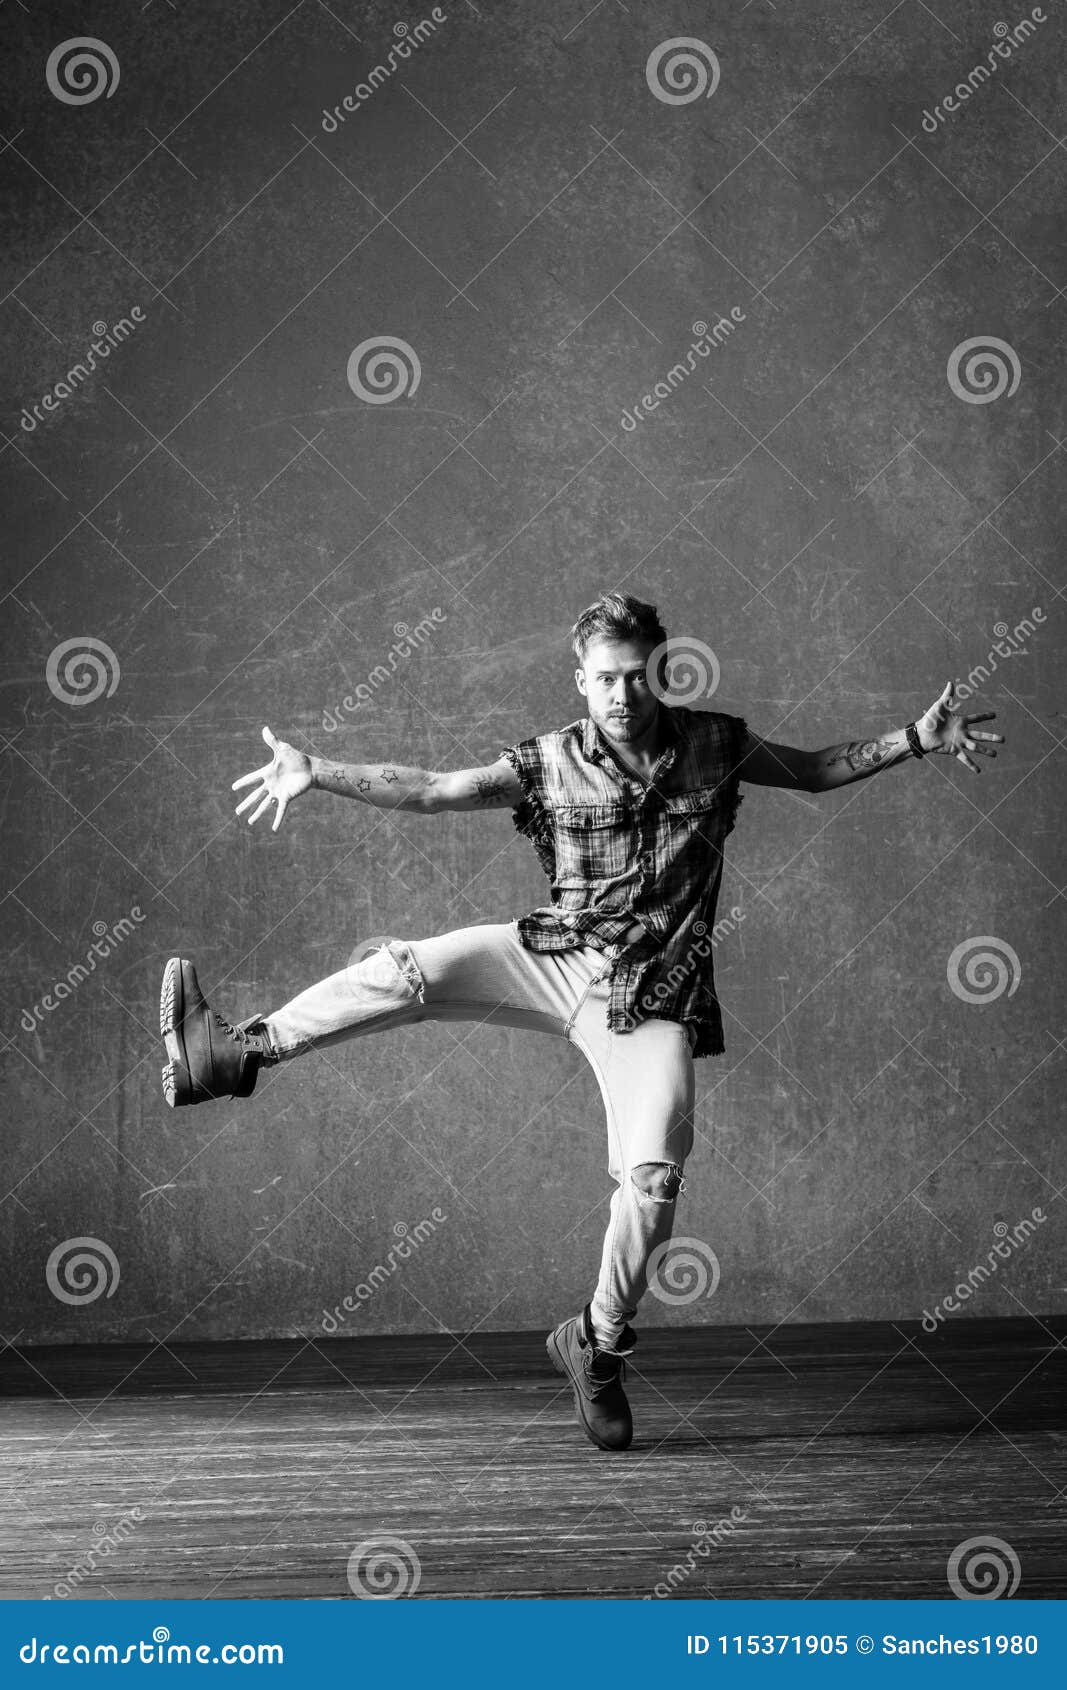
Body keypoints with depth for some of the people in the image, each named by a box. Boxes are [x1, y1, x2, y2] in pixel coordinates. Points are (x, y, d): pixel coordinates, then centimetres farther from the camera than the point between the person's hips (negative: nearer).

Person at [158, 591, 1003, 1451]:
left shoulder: (715, 745, -1)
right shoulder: (551, 764, -4)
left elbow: (816, 770, 14)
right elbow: (427, 790, -7)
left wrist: (918, 737, 4)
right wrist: (315, 772, -18)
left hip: (652, 1000, 0)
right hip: (557, 956, 0)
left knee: (654, 1180, -14)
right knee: (407, 970, -23)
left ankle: (599, 1347, 8)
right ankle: (235, 1052, -14)